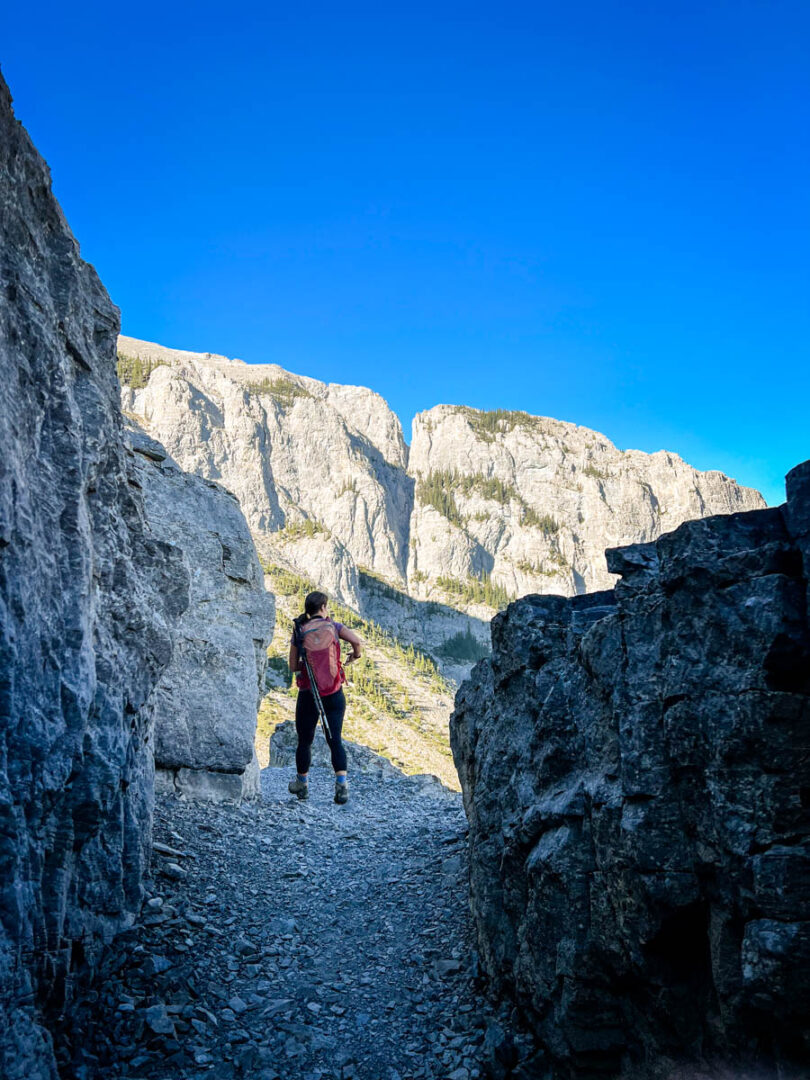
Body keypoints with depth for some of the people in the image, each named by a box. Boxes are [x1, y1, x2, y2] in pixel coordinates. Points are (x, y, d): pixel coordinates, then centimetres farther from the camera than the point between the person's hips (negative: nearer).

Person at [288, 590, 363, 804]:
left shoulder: (299, 633, -2)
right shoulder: (334, 627, -4)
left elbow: (293, 666, -1)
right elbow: (357, 641, -17)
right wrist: (356, 655, 4)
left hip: (308, 694, 0)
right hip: (334, 694, 0)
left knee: (305, 741, 15)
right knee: (335, 739, 5)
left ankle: (302, 784, 31)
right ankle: (342, 784, -10)